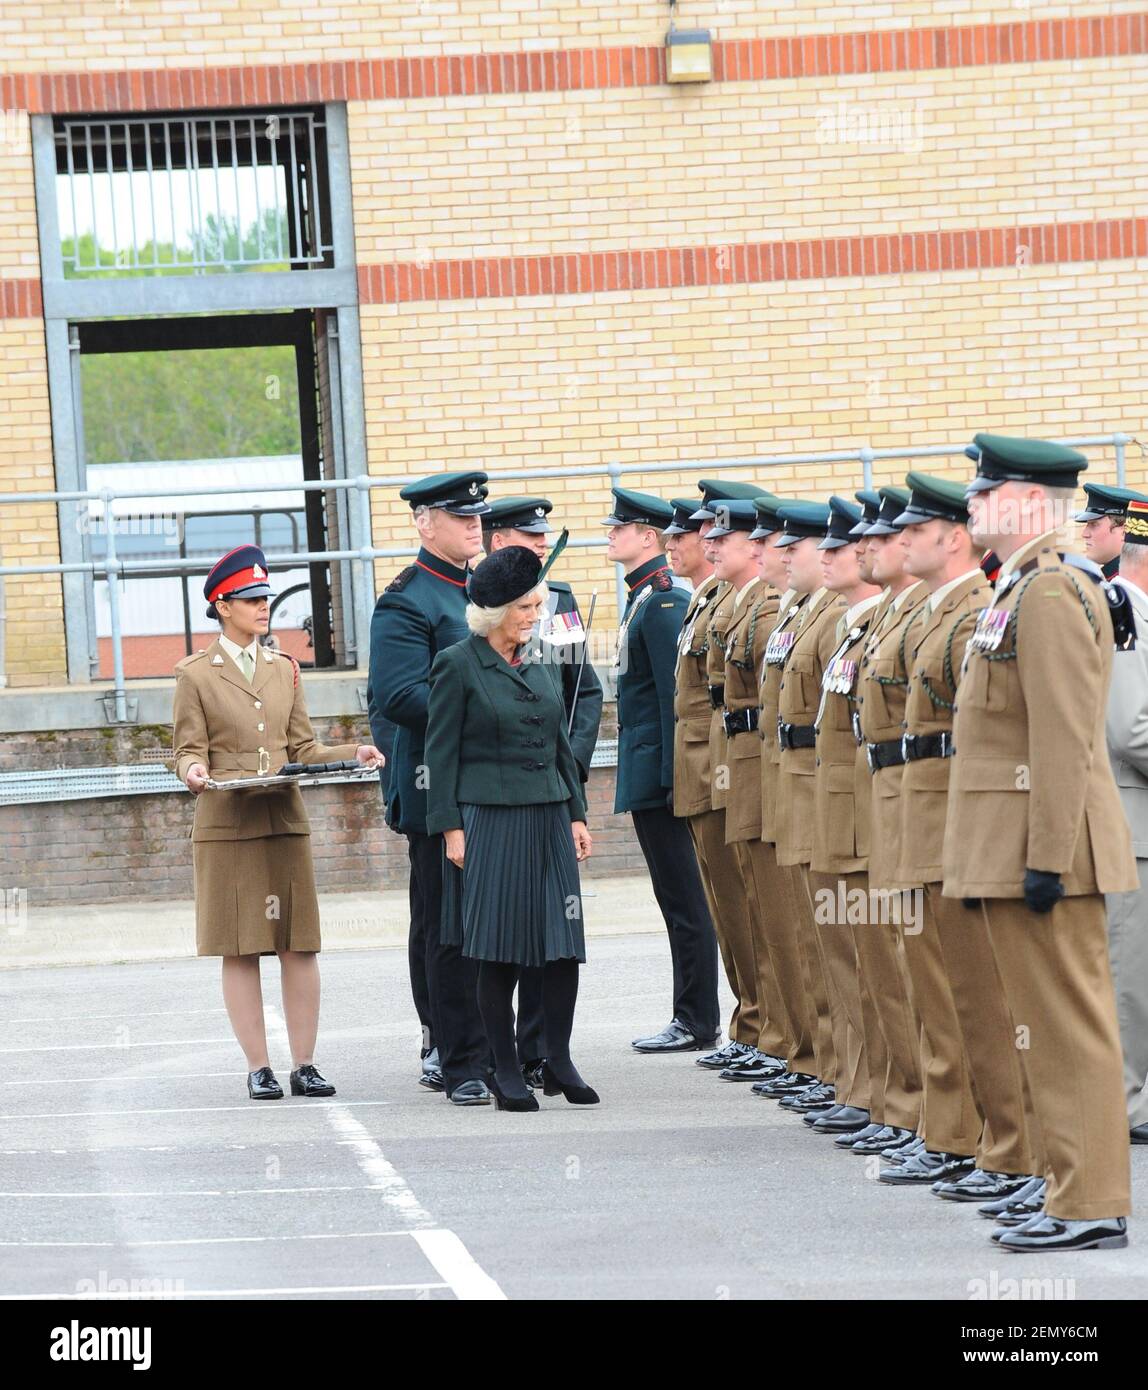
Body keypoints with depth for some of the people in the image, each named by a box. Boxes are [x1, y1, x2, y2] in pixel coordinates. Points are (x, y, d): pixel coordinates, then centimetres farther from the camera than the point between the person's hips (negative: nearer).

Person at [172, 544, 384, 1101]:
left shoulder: (283, 670, 14)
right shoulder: (195, 675, 2)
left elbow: (303, 749, 14)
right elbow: (188, 751, 0)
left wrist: (354, 752, -2)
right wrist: (193, 772, -22)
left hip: (285, 821, 4)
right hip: (227, 825, -4)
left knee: (300, 945, -1)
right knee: (240, 950, -2)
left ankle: (304, 1065, 3)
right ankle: (258, 1068, 3)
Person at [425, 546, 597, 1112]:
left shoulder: (537, 667, 13)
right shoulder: (457, 666, -4)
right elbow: (440, 753, -5)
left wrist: (576, 815, 13)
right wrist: (450, 829, -10)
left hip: (549, 819, 6)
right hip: (491, 824, -6)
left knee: (564, 938, 1)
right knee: (498, 948, -2)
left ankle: (558, 1061, 11)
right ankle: (505, 1070, 6)